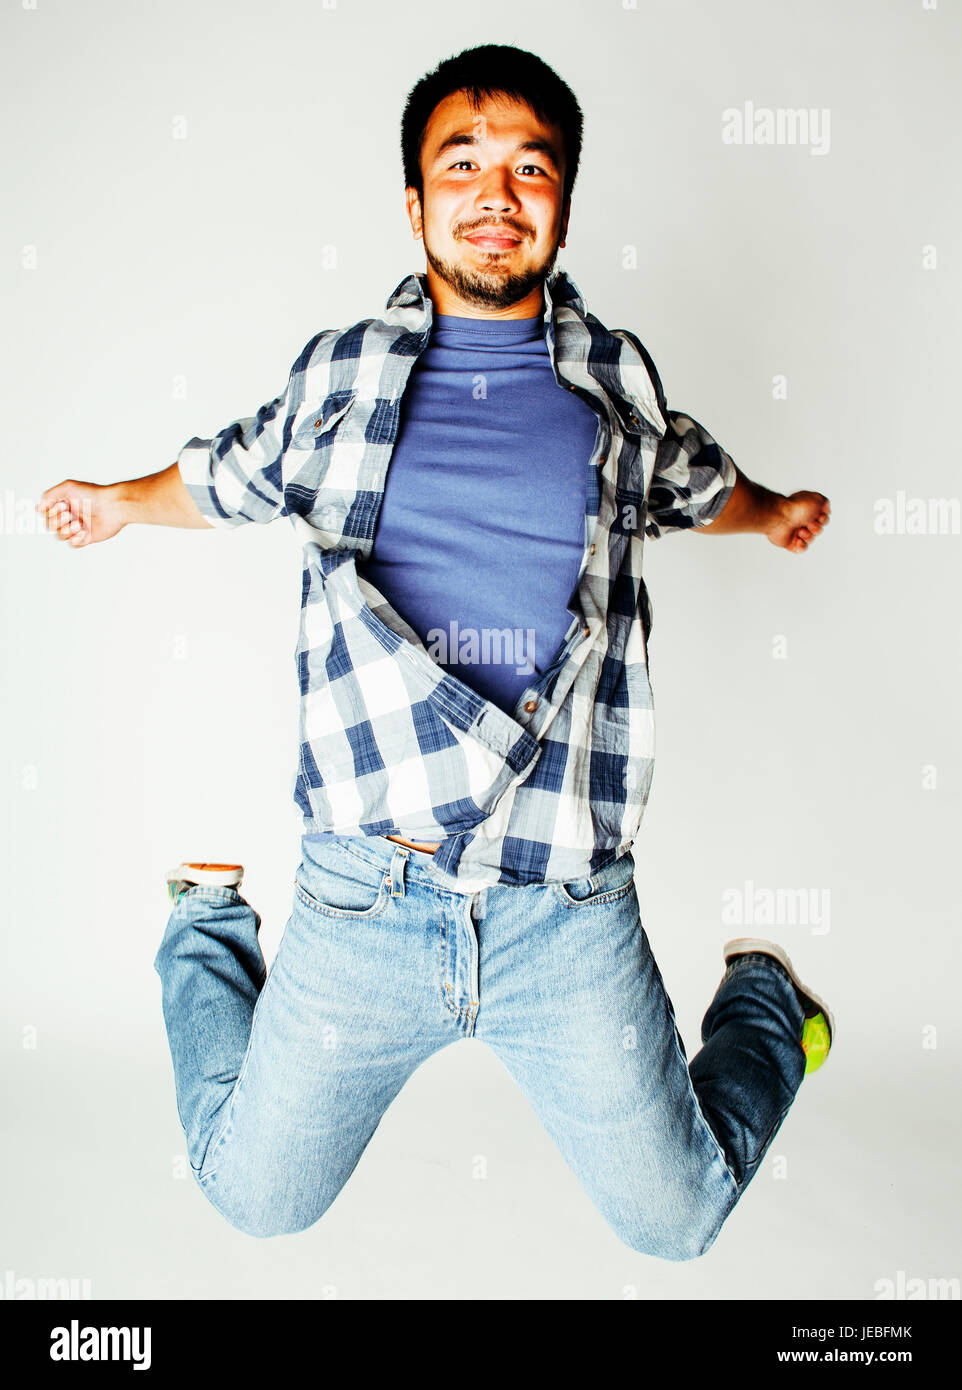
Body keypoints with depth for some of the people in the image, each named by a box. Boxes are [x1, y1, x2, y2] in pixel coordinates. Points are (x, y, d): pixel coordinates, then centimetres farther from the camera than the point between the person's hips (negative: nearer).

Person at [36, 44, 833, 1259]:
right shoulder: (336, 376, 4)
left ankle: (763, 997, 40)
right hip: (363, 897, 0)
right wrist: (121, 501, 41)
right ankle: (208, 926, 39)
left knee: (675, 1222, 10)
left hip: (567, 915, 0)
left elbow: (693, 481, 28)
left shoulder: (617, 383, 6)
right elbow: (229, 476, 24)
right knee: (254, 1203, 15)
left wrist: (776, 516, 46)